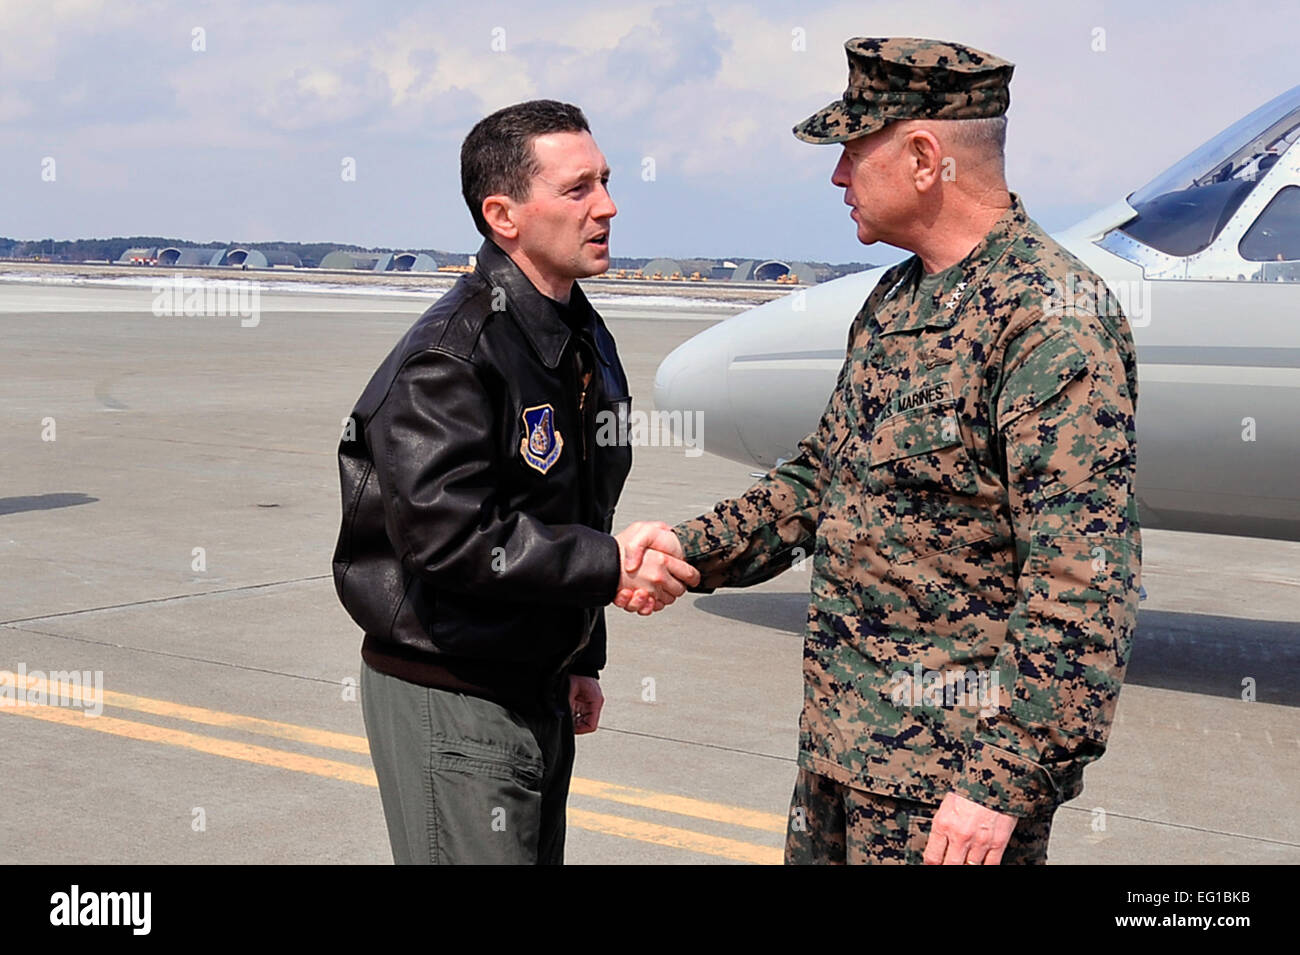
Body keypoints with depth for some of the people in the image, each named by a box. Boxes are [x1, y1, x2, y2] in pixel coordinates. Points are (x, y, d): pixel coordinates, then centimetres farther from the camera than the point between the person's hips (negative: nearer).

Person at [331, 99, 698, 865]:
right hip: (447, 696, -9)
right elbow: (446, 532, -28)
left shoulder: (587, 342, 11)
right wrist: (609, 565, -25)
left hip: (538, 690, 9)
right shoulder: (452, 356, -19)